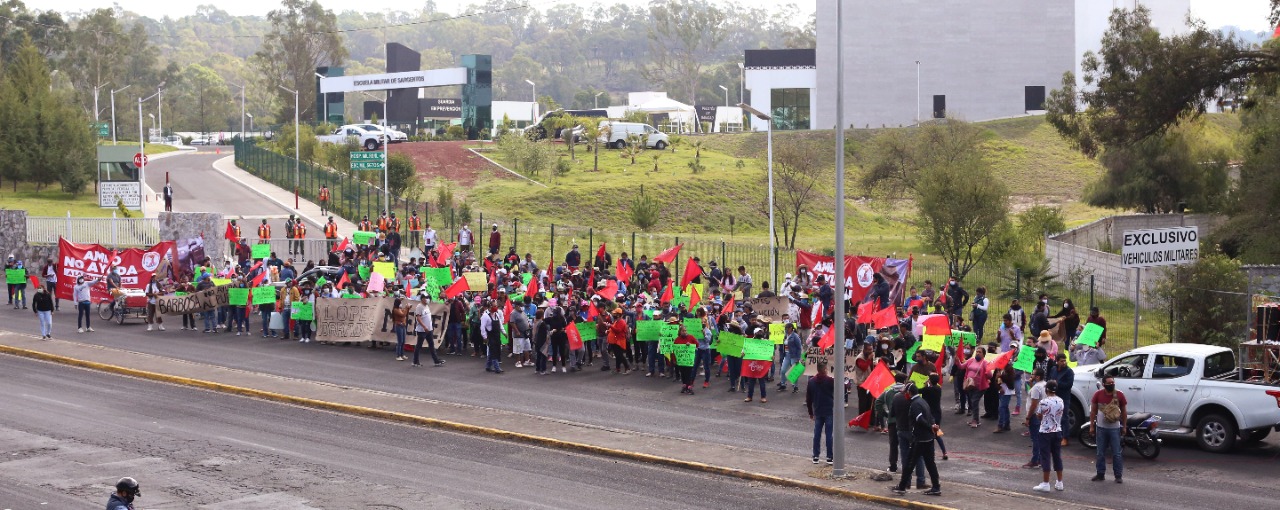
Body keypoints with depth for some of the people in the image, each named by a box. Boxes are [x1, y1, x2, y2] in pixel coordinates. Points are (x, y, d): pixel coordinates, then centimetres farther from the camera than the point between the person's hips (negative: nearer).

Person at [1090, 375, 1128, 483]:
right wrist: (1091, 426, 2)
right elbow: (1093, 410, 4)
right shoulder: (1098, 395, -3)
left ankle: (1119, 475, 6)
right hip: (1101, 428, 1)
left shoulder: (1120, 395, -4)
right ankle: (1100, 474, 19)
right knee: (1100, 453, 9)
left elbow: (1124, 411, 5)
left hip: (1115, 428, -1)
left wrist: (1124, 426, 5)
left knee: (1117, 453, 0)